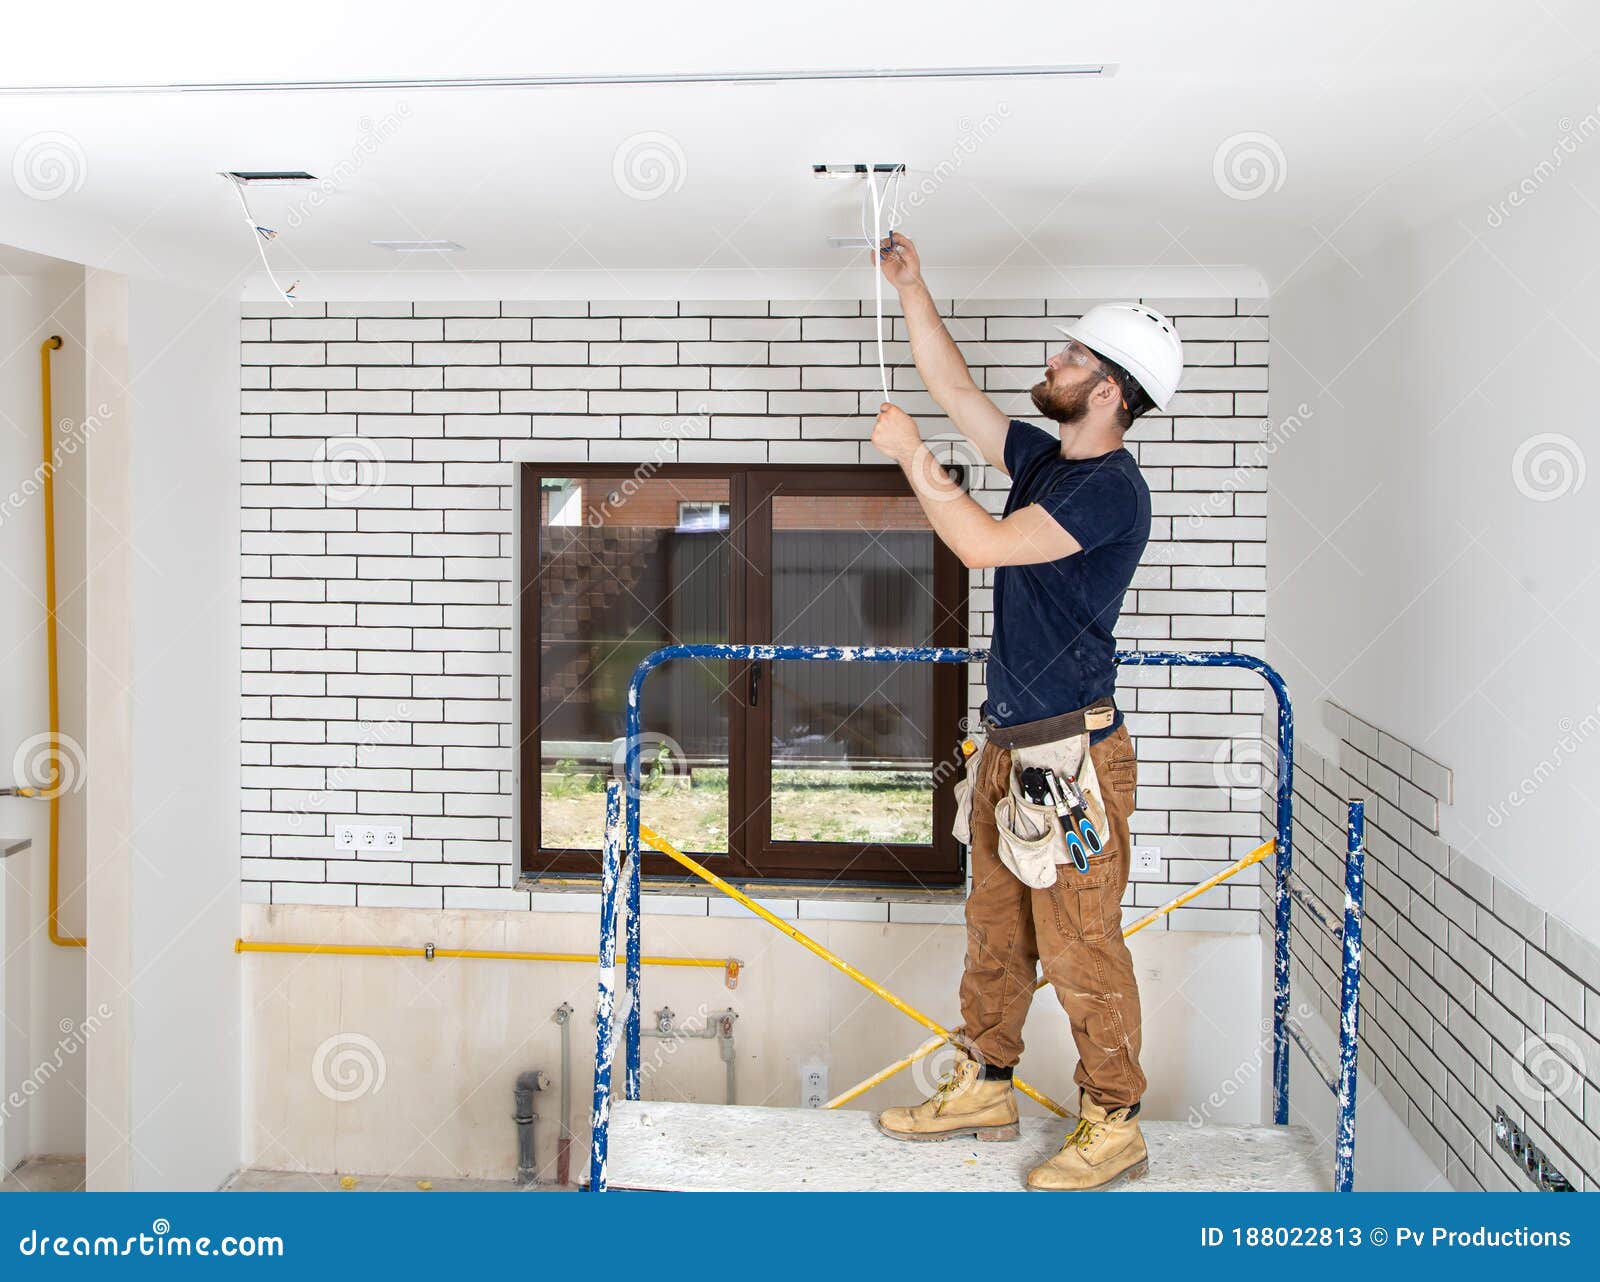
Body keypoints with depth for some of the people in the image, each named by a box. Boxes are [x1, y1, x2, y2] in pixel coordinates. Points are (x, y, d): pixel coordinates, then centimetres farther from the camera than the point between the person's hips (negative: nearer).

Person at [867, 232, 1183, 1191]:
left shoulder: (1113, 489, -15)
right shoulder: (1045, 460, 12)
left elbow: (983, 544, -21)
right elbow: (958, 391, 20)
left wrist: (912, 456, -12)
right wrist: (911, 287, 16)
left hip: (1072, 752, -9)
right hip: (1010, 747, 9)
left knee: (1081, 949, -3)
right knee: (995, 932, 17)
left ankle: (1113, 1128, 9)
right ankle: (985, 1089, 29)